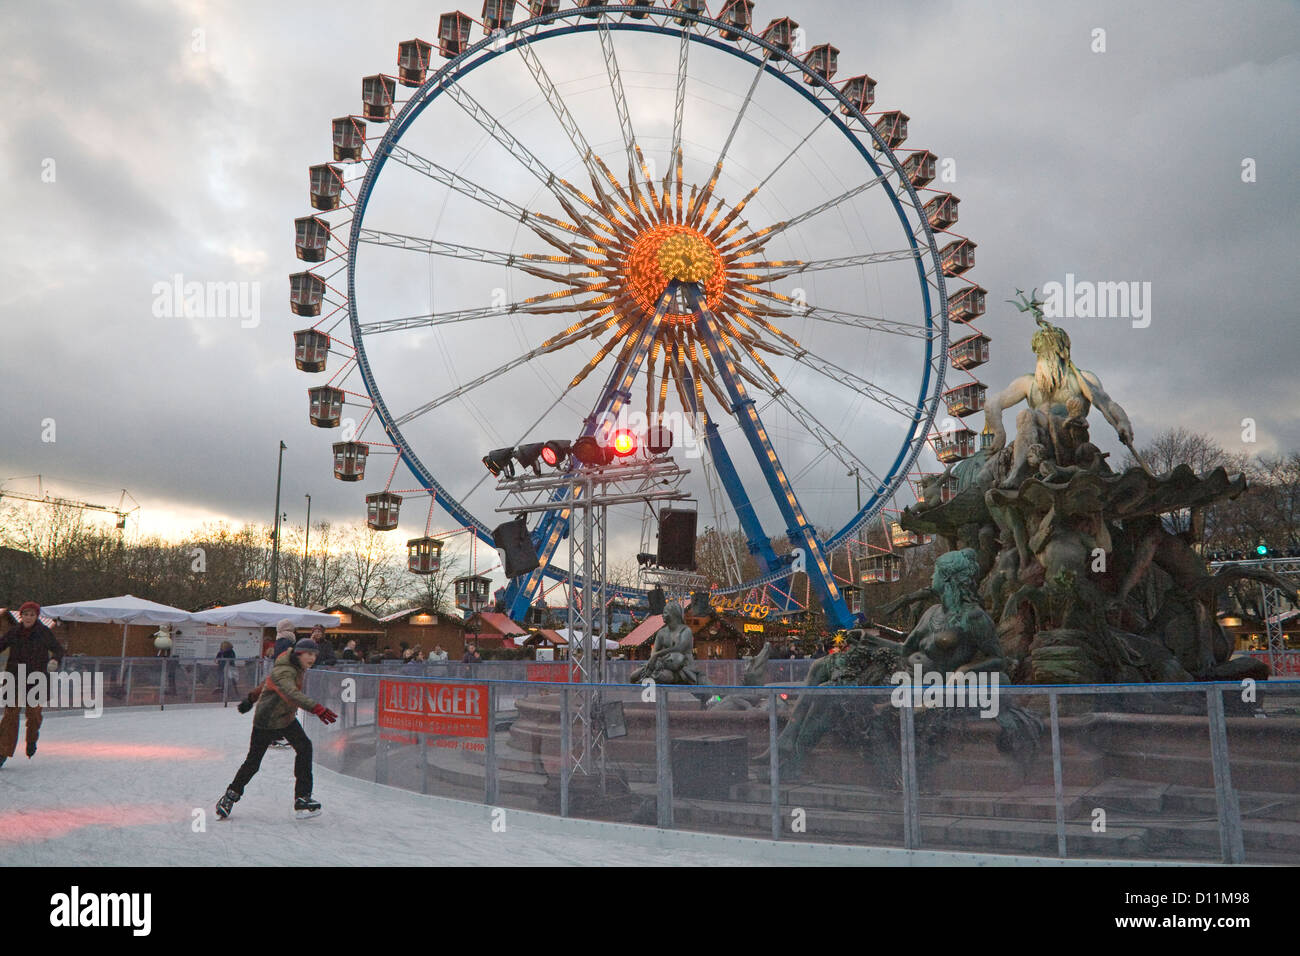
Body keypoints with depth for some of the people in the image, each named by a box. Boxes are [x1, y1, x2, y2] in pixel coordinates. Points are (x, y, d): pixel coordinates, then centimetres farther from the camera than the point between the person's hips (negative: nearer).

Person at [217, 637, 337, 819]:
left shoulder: (297, 668, 1)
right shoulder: (282, 671, -27)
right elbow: (292, 694, -46)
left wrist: (252, 697, 29)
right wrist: (317, 708, -58)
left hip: (287, 719, 7)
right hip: (266, 721, -7)